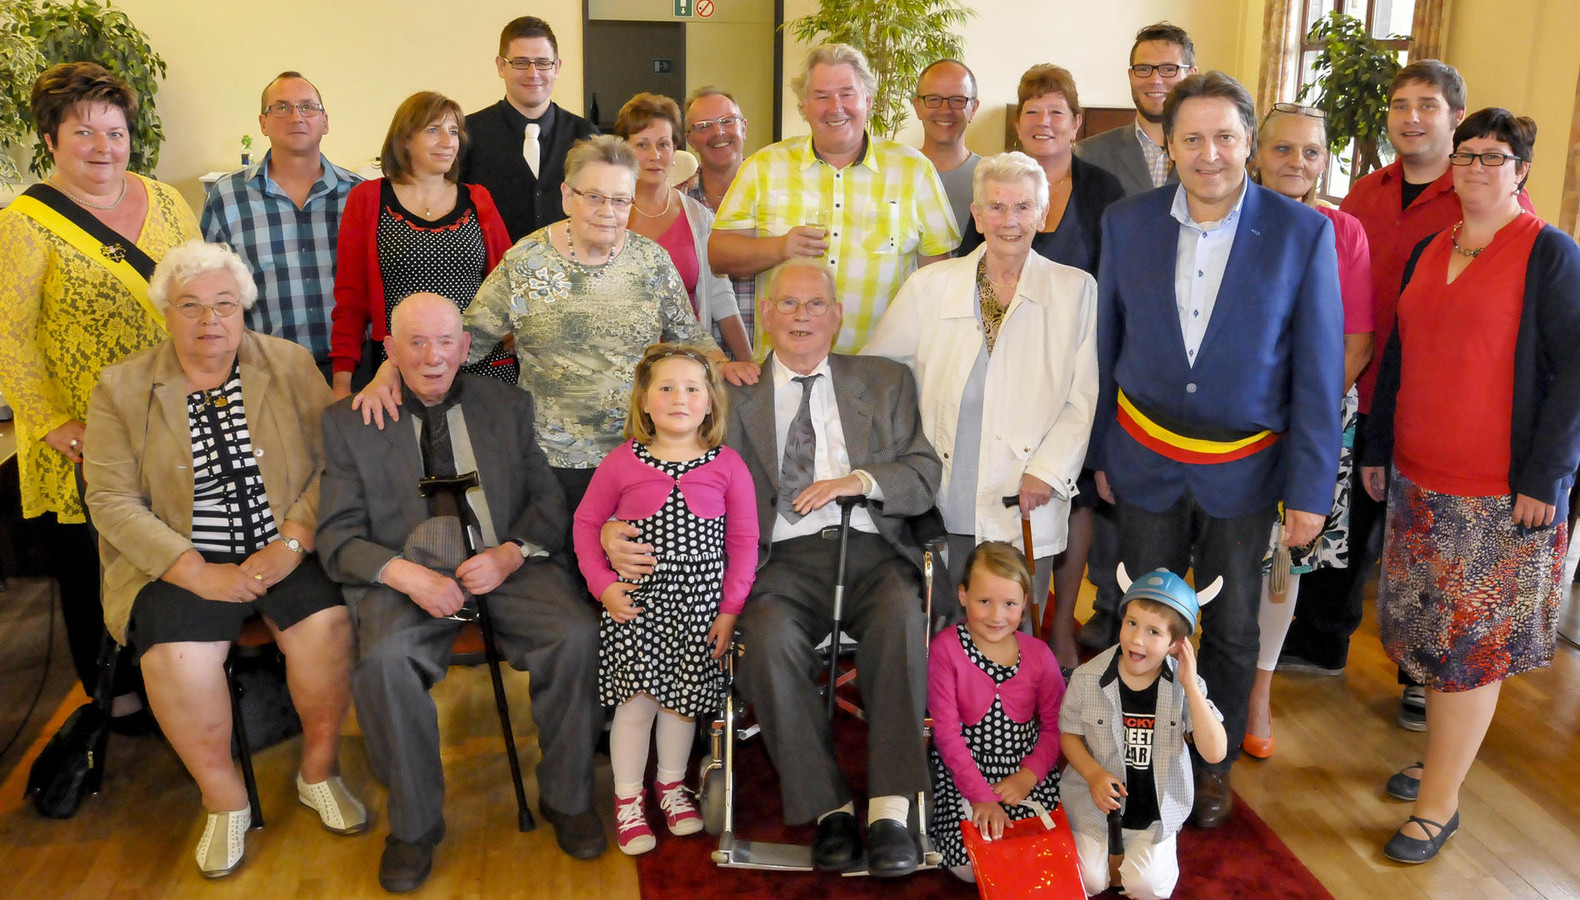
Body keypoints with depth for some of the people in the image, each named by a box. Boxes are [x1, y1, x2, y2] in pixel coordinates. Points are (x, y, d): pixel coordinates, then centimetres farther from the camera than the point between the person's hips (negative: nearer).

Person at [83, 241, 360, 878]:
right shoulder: (121, 388, 3)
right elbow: (111, 501, -3)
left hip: (285, 550, 1)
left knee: (328, 625, -27)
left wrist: (292, 543, -16)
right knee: (174, 656, -27)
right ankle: (224, 799, -2)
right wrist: (199, 573, -16)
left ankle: (320, 770, 1)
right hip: (182, 563, 0)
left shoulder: (290, 364, 5)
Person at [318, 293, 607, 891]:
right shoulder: (348, 422, 8)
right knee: (385, 658, -32)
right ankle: (415, 823, -8)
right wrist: (405, 574, -17)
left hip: (504, 566, 1)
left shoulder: (507, 406, 13)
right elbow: (338, 537, 2)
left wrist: (510, 553, -12)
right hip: (405, 574, -1)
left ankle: (566, 798, -3)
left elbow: (548, 502, 9)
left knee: (578, 635, -26)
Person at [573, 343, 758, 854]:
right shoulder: (622, 463, -3)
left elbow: (743, 541, 2)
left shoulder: (727, 466, -2)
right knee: (636, 698, -2)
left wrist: (731, 608, -3)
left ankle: (671, 783, 33)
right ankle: (628, 800, 16)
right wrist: (602, 585, -5)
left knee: (683, 697, 10)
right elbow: (587, 523, 6)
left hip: (697, 605, 1)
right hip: (634, 602, -1)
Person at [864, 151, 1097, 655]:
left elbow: (1086, 398, 3)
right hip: (943, 505, 1)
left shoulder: (1076, 291, 6)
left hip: (1027, 506, -1)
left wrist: (1048, 471, -7)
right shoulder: (931, 286, 8)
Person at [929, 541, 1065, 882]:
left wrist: (1027, 776, -13)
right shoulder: (946, 649, -12)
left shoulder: (1038, 653, -3)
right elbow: (946, 730, -13)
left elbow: (1055, 725, 2)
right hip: (965, 768, -2)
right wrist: (980, 795, -19)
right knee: (970, 868, -18)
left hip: (1028, 768, 2)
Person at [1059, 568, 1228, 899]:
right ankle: (1101, 844, 30)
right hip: (1097, 801, 0)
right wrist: (1094, 774, -21)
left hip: (1157, 807, 0)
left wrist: (1190, 686, -29)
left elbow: (1215, 752, -22)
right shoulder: (1088, 678, -16)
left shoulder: (1186, 686, -14)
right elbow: (1069, 734, -3)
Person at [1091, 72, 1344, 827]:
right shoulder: (1127, 224, -4)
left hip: (1244, 471, -1)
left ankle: (1215, 764, 37)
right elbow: (1106, 346, 5)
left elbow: (1319, 371, -7)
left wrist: (1310, 488, -7)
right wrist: (1100, 451, 8)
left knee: (1231, 630, 14)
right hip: (1146, 462, 1)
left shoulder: (1304, 234, -10)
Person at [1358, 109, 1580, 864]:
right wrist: (1377, 448, 15)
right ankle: (1442, 759, 29)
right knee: (1430, 630, 12)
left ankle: (1438, 804, 12)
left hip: (1502, 493, -5)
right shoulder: (1428, 253, 10)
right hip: (1418, 482, 6)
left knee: (1472, 644, 2)